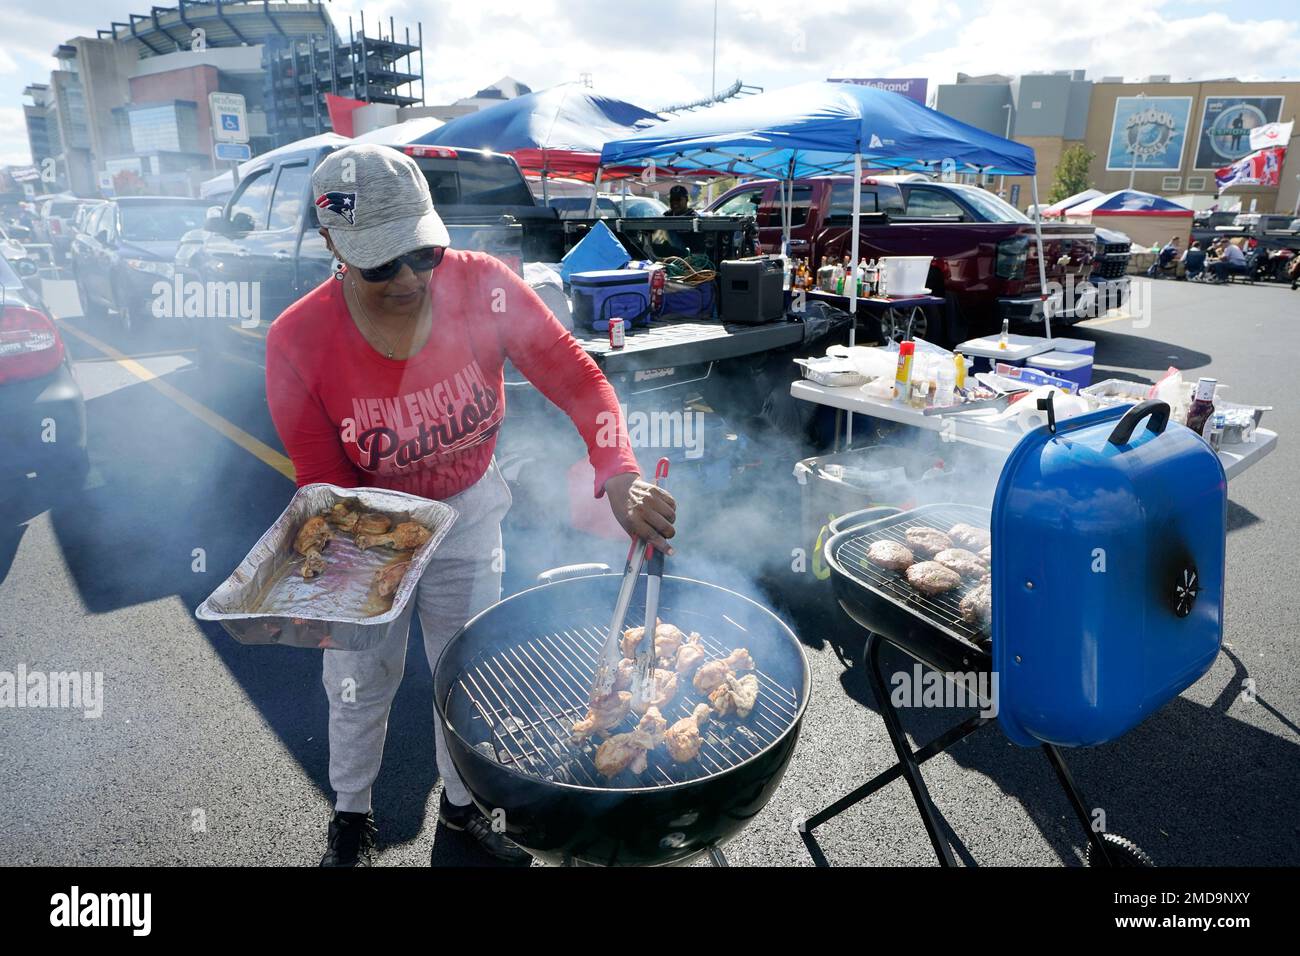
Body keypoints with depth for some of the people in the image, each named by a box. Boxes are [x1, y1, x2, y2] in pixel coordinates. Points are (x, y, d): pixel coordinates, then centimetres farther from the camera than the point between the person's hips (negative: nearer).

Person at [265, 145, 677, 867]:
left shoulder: (482, 286, -25)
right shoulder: (298, 343, -25)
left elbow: (579, 380, -24)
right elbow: (325, 484, -15)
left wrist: (619, 475, -42)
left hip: (469, 514, 1)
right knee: (359, 684, 18)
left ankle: (463, 807, 48)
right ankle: (352, 818, 49)